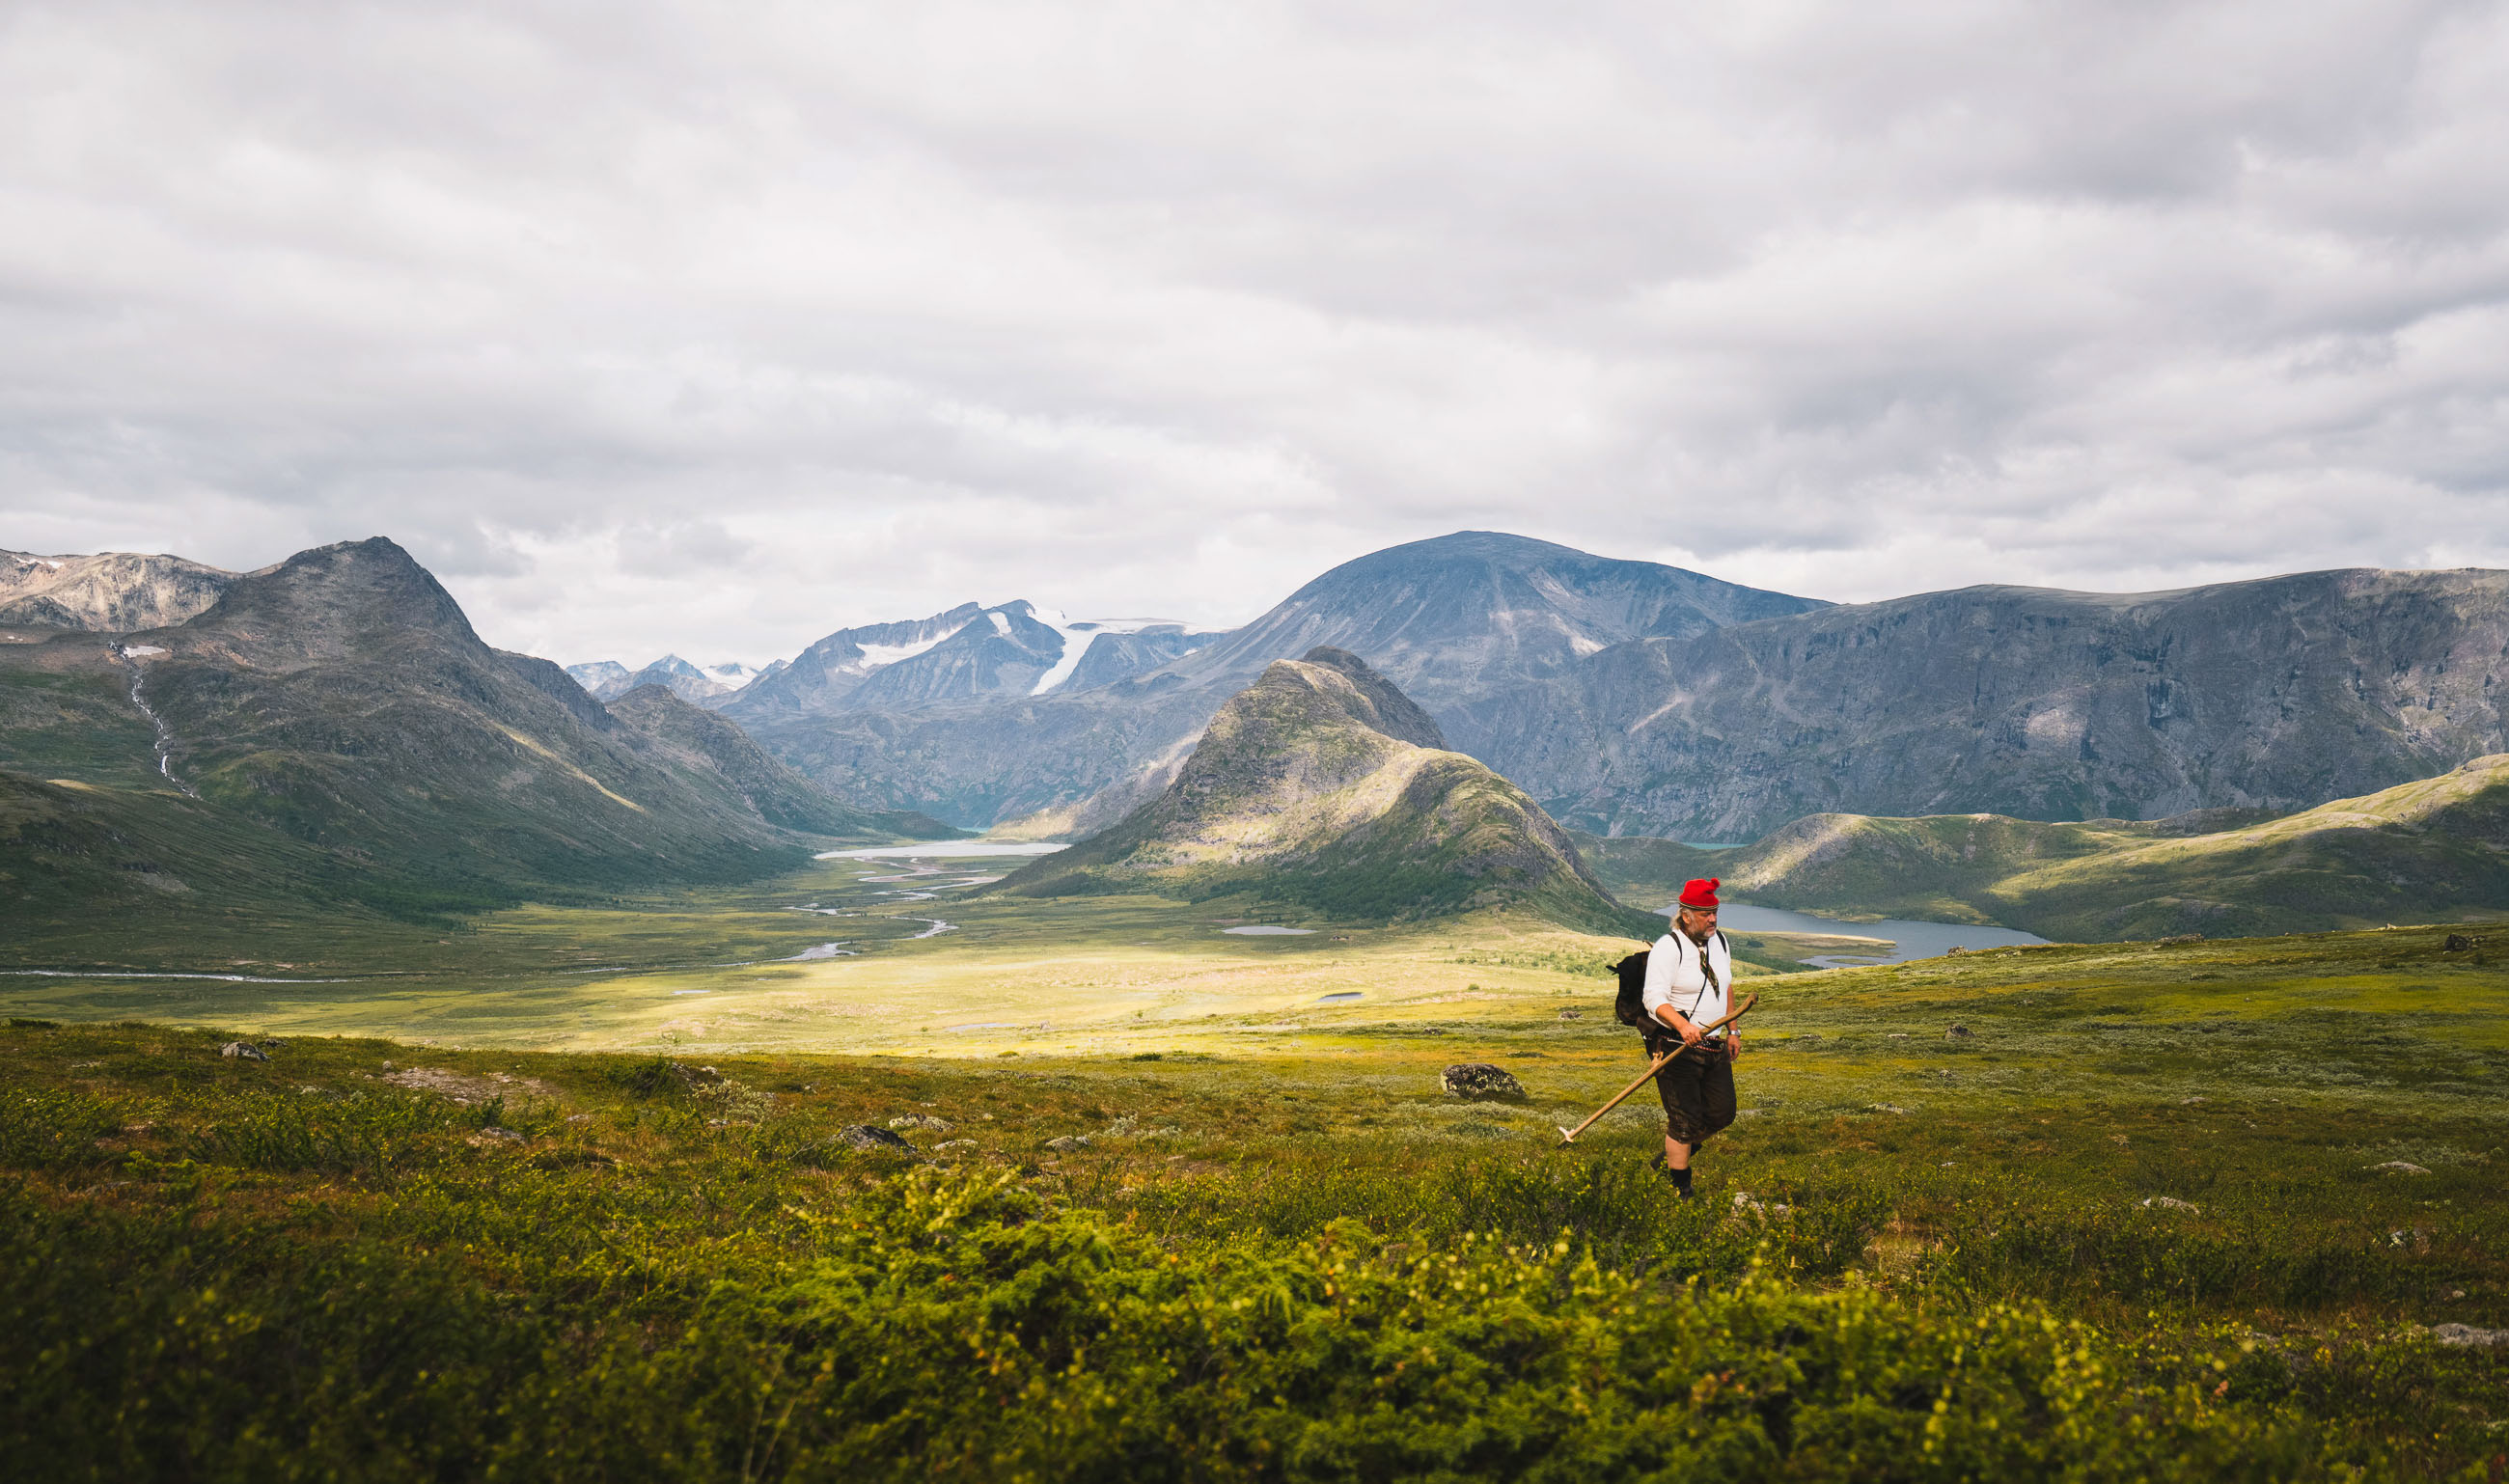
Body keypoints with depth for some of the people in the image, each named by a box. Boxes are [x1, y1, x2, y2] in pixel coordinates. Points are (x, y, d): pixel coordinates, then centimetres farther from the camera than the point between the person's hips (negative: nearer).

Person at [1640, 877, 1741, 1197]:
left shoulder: (1720, 942, 10)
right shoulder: (1667, 948, -14)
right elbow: (1654, 998, -23)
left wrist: (1732, 1031, 20)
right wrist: (1682, 1025, -38)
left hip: (1714, 1046, 7)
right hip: (1676, 1048, -7)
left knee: (1722, 1114, 8)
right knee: (1685, 1121, -6)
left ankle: (1671, 1157, 30)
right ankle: (1680, 1188, 8)